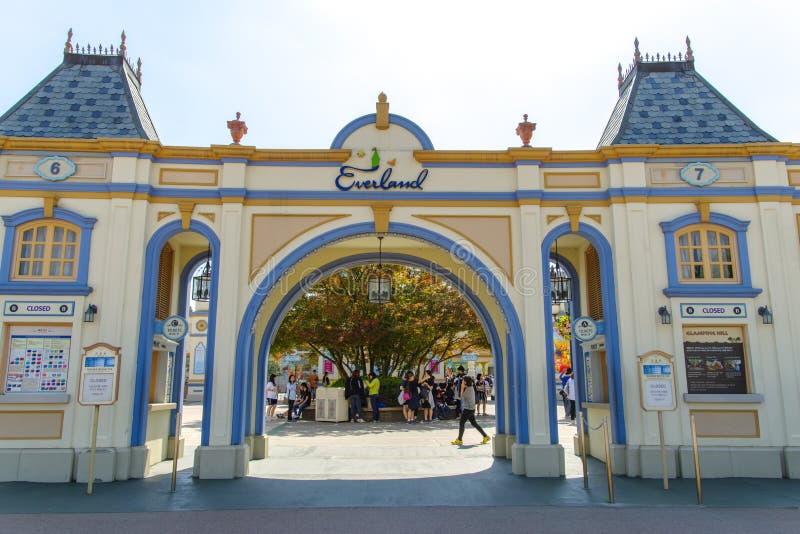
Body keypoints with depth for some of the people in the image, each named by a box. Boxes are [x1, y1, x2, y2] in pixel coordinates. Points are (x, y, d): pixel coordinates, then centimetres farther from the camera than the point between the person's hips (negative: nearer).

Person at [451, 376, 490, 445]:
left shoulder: (469, 389, -18)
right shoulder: (471, 388, 12)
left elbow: (462, 396, -14)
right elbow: (463, 397, 16)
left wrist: (462, 388, -9)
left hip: (468, 409, -10)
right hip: (471, 409, 10)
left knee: (461, 423, -3)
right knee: (474, 423, 14)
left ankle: (459, 440, 2)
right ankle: (485, 436, 15)